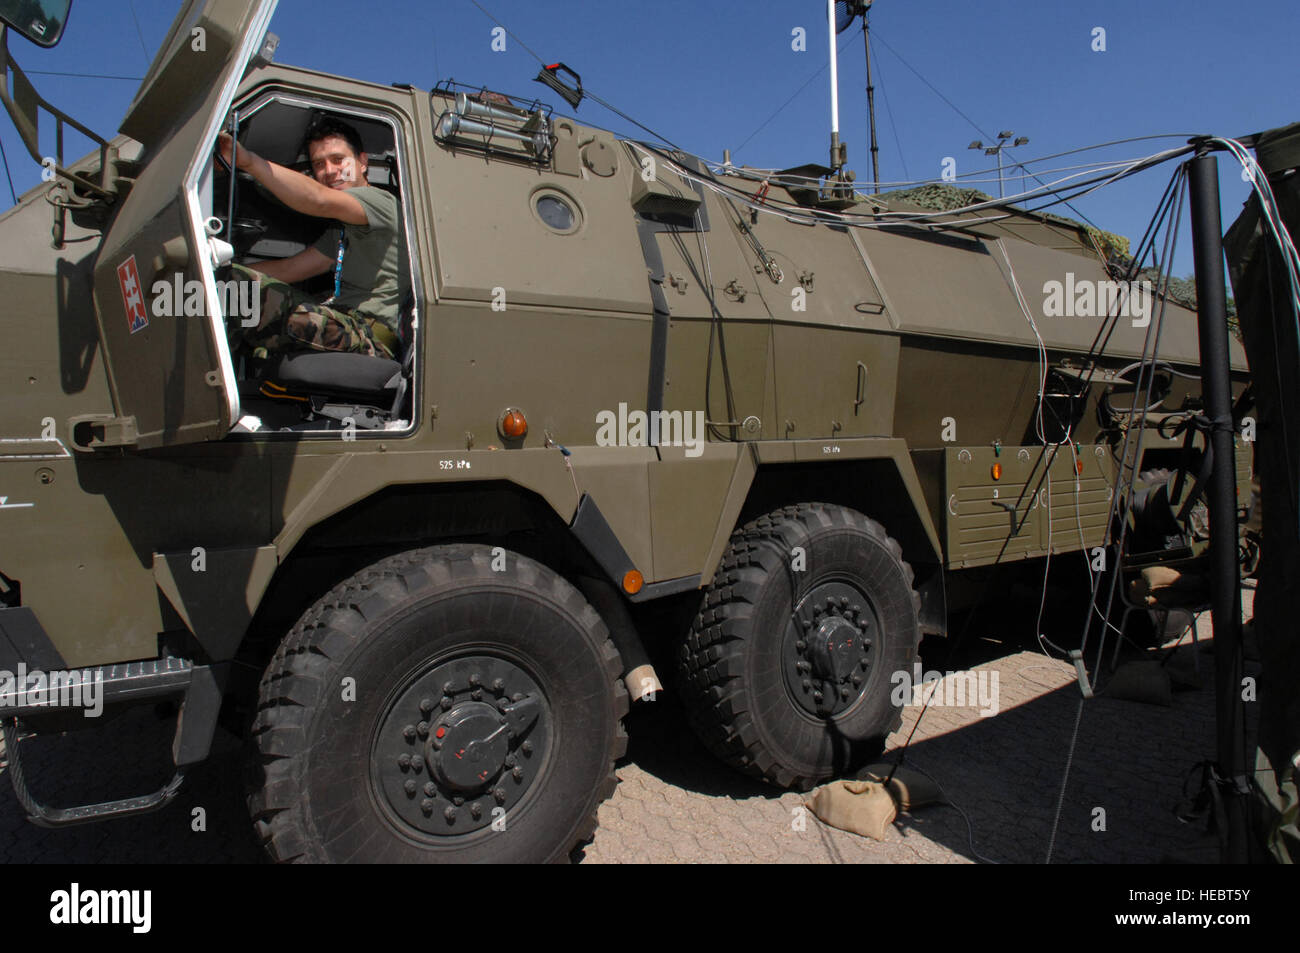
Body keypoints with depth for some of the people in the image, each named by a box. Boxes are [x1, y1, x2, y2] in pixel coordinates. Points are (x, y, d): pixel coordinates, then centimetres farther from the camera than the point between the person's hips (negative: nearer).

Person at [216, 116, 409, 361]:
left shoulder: (381, 201, 0)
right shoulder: (341, 230, 30)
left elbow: (321, 201, -21)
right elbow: (286, 269, 28)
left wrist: (248, 160, -28)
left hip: (373, 336, -10)